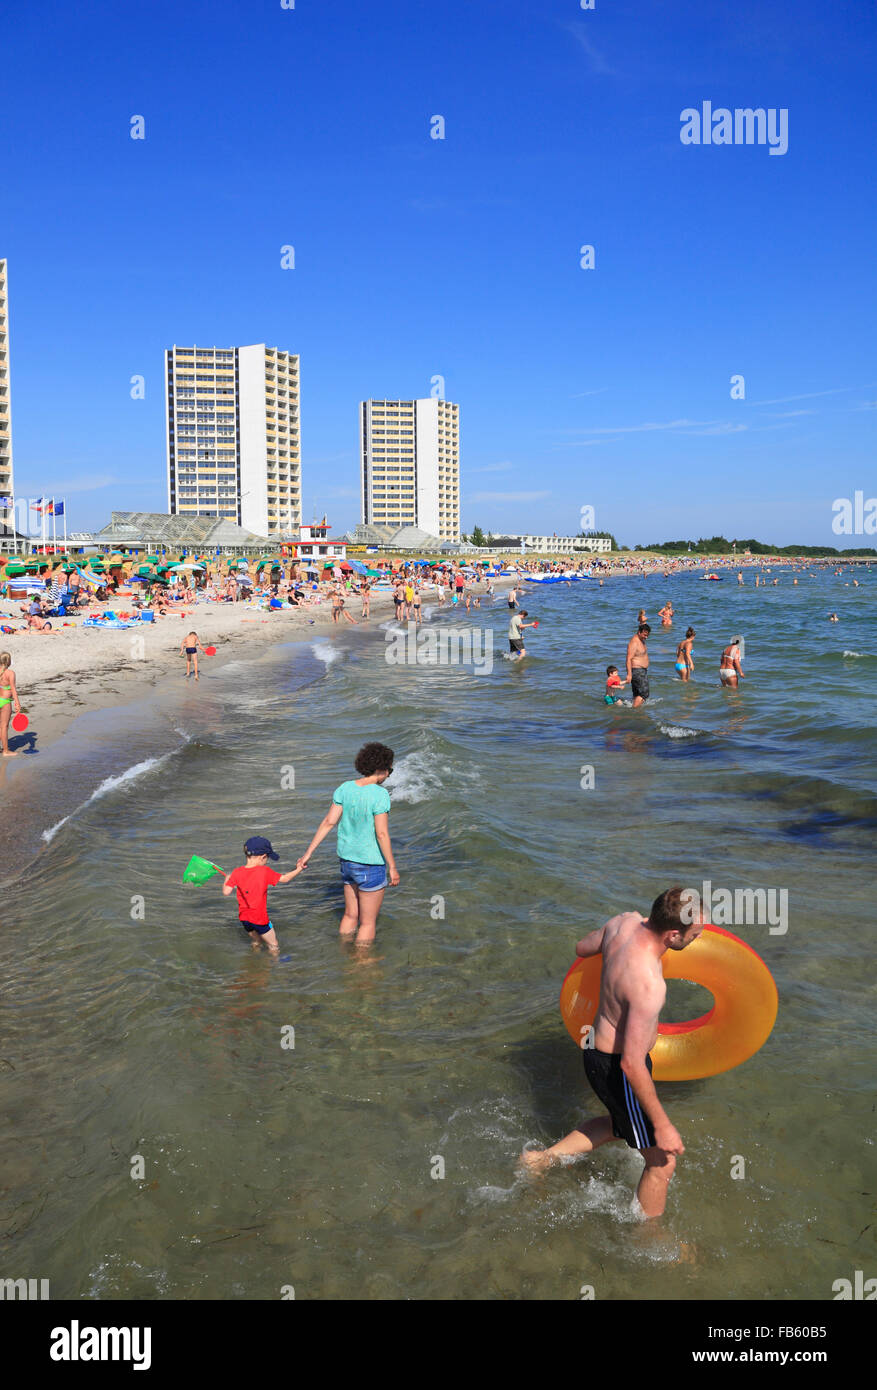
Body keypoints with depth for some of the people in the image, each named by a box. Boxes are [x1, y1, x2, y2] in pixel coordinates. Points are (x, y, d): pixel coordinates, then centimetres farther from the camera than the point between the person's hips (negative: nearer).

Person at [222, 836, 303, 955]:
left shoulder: (237, 873, -8)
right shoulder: (265, 871, -15)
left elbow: (226, 892, -9)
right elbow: (284, 879, -4)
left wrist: (226, 879, 11)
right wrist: (298, 869, 11)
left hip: (244, 918, 5)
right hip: (260, 918, -5)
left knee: (255, 942, 28)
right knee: (274, 946, 11)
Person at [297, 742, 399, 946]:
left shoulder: (345, 789, -2)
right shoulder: (379, 794, -21)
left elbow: (328, 822, -3)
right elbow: (382, 833, -22)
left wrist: (308, 853, 1)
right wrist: (392, 867, -14)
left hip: (347, 860, 7)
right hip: (371, 865, -7)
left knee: (351, 915, 23)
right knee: (368, 921, 9)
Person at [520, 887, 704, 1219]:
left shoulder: (626, 920, -13)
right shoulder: (649, 985, -36)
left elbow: (582, 948, 9)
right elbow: (632, 1065, -31)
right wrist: (662, 1125, -21)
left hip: (598, 1050, 9)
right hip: (614, 1069, -9)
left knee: (622, 1122, 34)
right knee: (662, 1162, 10)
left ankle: (545, 1157, 39)